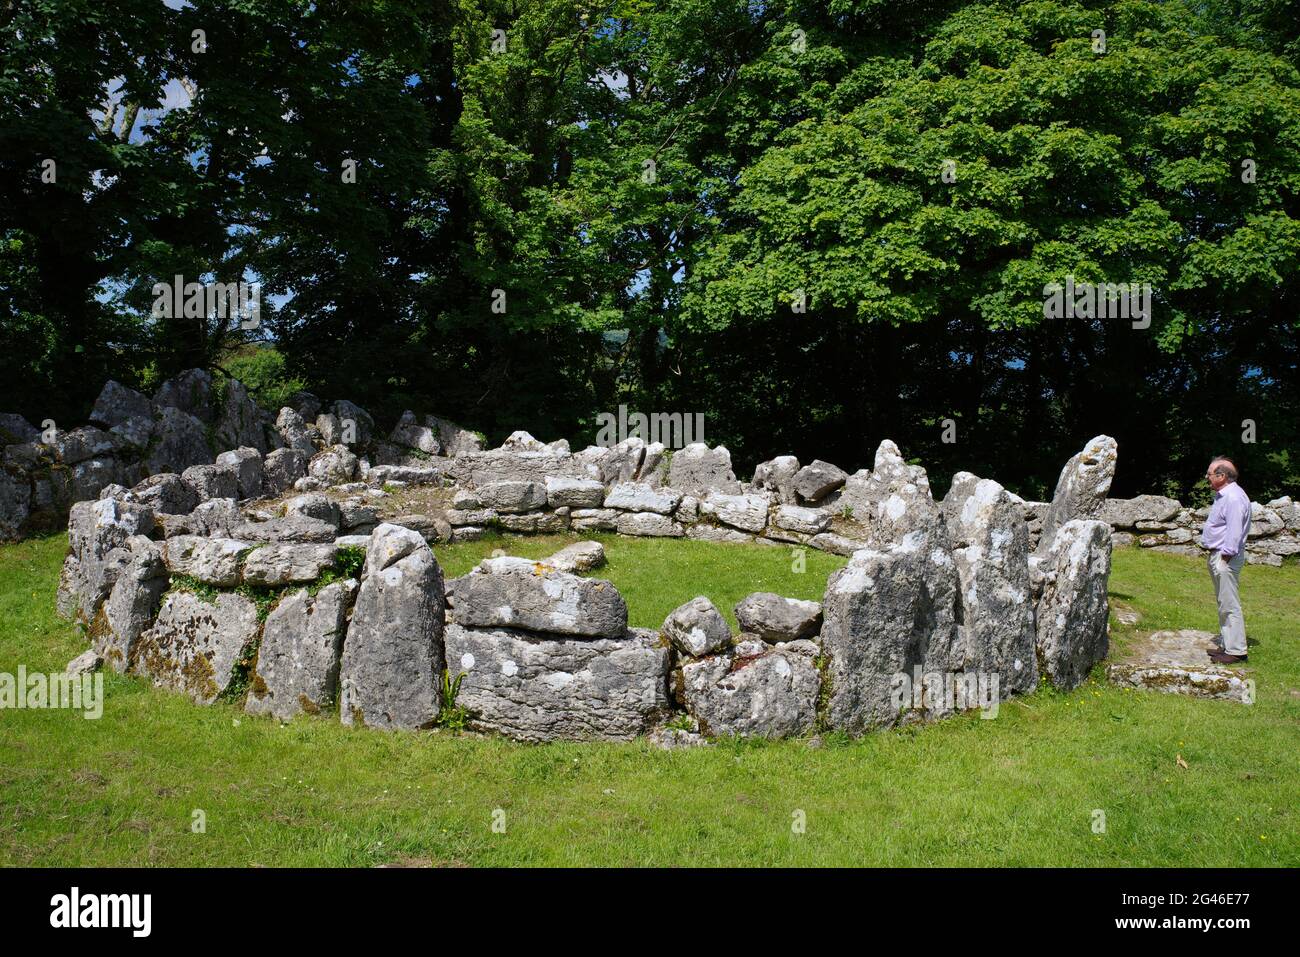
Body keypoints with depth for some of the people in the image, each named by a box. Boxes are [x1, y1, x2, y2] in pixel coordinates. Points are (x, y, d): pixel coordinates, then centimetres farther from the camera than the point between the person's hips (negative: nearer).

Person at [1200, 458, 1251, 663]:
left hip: (1226, 558, -11)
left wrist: (1225, 557, -22)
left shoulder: (1234, 498, -19)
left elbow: (1235, 531, -24)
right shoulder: (1223, 495, 15)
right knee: (1224, 604, 16)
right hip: (1217, 555, 11)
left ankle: (1236, 651, -3)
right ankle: (1228, 645, 24)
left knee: (1230, 606, -7)